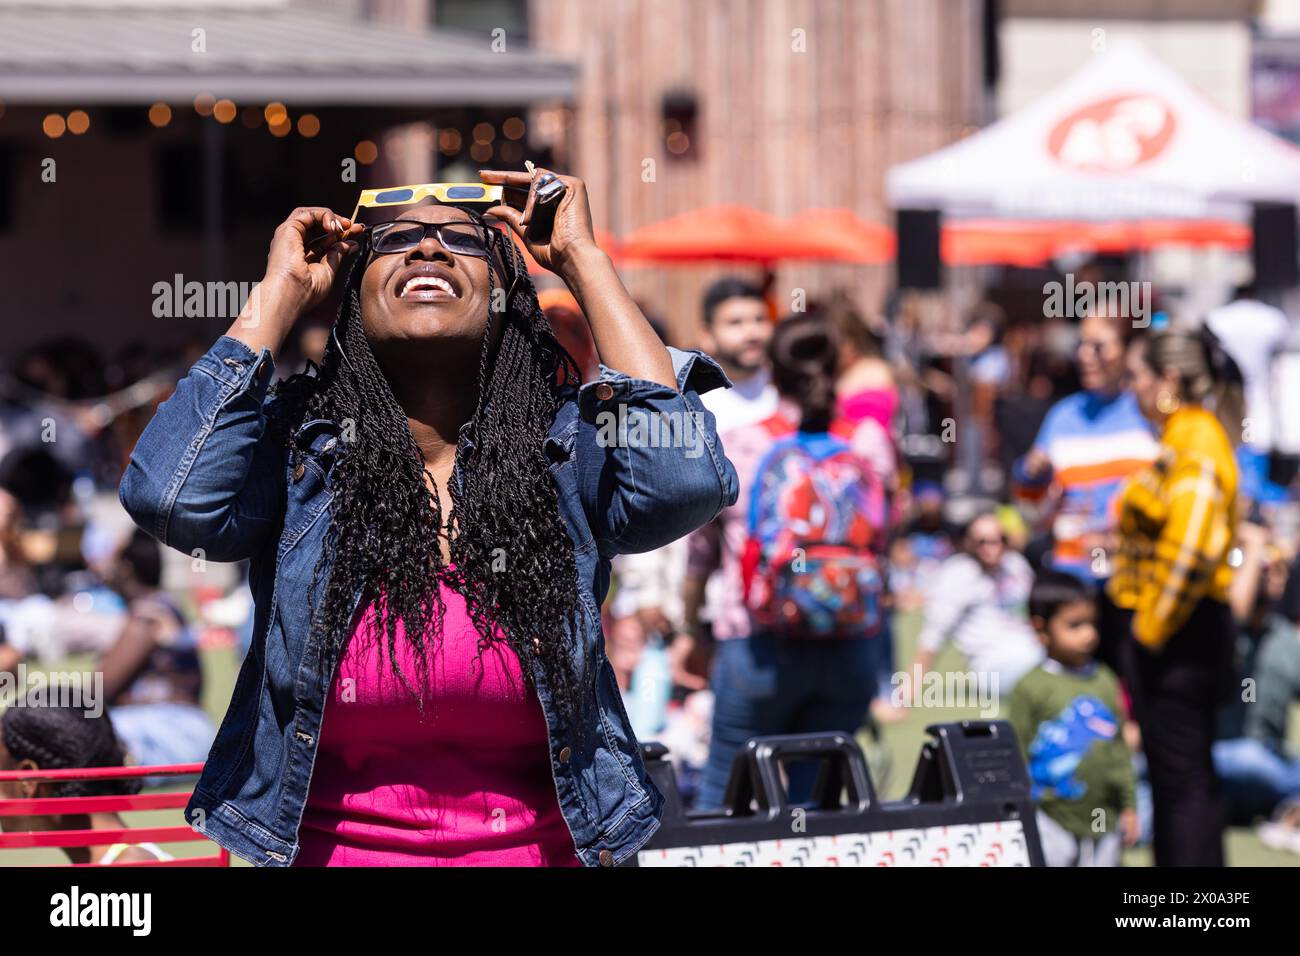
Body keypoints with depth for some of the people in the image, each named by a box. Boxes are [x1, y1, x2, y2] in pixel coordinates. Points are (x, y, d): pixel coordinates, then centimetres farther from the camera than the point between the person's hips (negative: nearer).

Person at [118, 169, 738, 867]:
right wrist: (281, 293, -13)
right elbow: (168, 495, -24)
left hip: (541, 849, 0)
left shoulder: (563, 449, -5)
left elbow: (686, 480, -24)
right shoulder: (300, 444, -5)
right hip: (330, 849, 0)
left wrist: (582, 260, -14)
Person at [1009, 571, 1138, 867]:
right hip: (1052, 821, -5)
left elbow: (1119, 749, 13)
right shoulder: (1031, 688, -8)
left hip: (1104, 819, 5)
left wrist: (1129, 806, 13)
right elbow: (1017, 757, -5)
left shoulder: (1105, 681, 6)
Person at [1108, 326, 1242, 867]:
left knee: (1181, 779, -7)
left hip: (1176, 637, -10)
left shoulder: (1194, 447, -17)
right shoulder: (1184, 440, 15)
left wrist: (1153, 625, -19)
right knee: (1187, 777, 15)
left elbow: (1191, 548, -27)